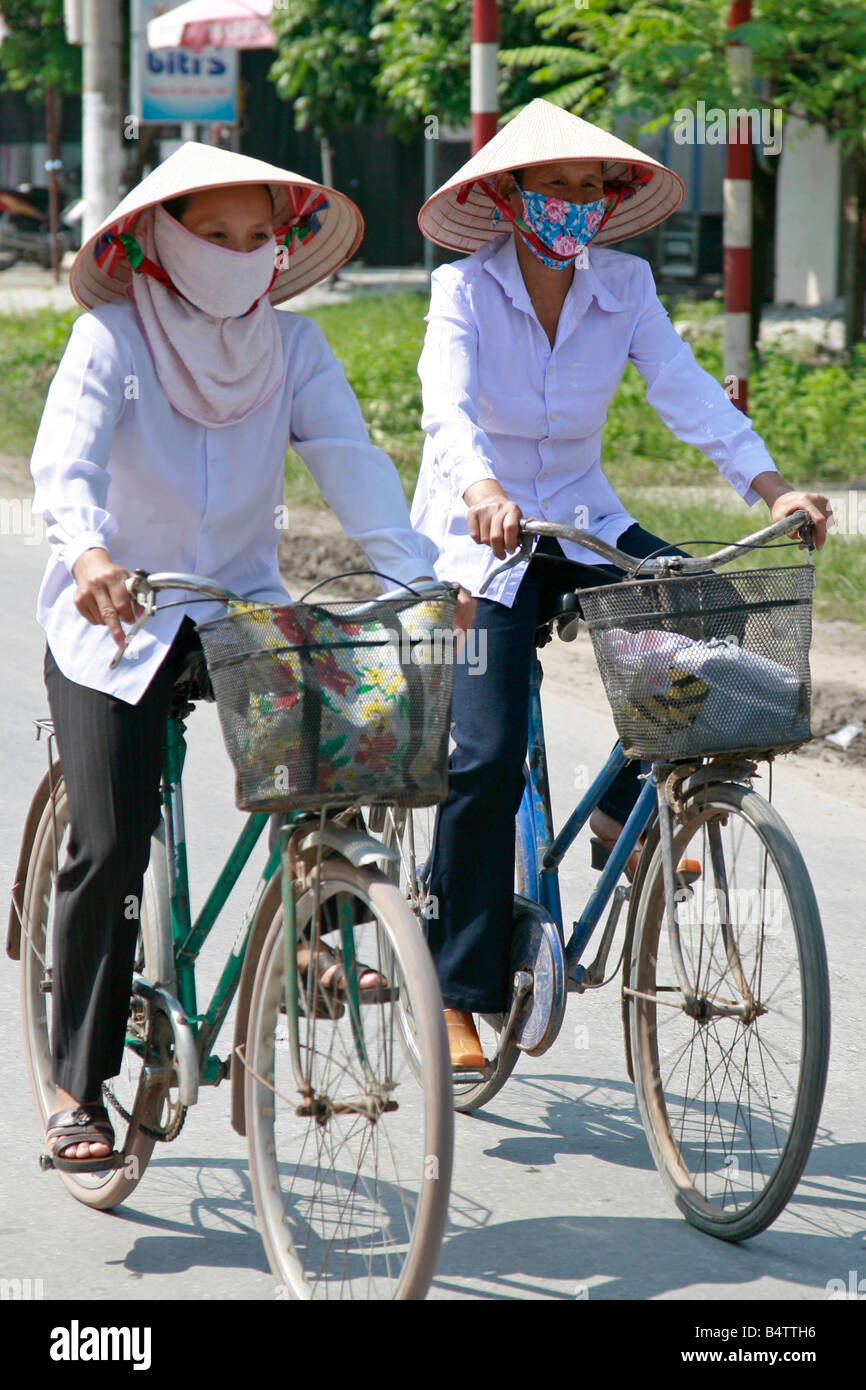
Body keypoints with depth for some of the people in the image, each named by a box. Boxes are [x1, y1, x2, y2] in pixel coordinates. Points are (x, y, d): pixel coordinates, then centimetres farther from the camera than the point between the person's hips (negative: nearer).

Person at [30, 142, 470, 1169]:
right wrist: (89, 552, -50)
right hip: (114, 615, -3)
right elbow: (66, 460, -28)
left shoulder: (293, 346, -1)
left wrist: (416, 574, -30)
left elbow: (350, 460, -13)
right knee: (110, 846, -11)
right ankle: (78, 1089, -1)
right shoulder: (112, 338, -12)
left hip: (243, 606, 3)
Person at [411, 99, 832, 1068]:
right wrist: (481, 491, -50)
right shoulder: (466, 290, -13)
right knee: (488, 754, -17)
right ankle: (454, 989, -3)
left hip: (583, 523, 4)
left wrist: (769, 485, -27)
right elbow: (446, 405, -29)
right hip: (476, 538, -4)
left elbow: (687, 392, -11)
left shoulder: (623, 286, -2)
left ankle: (628, 811, 2)